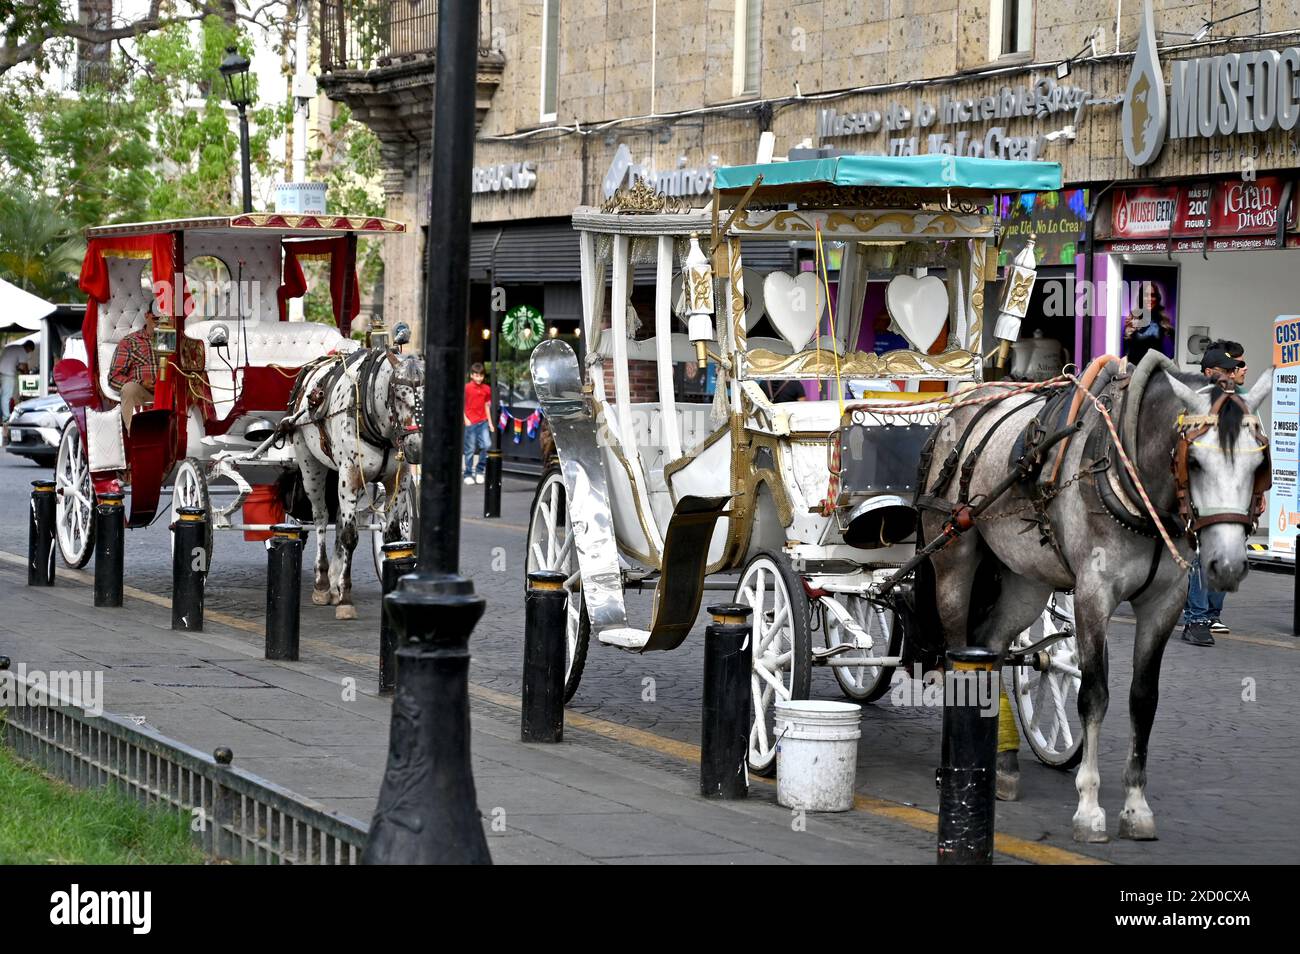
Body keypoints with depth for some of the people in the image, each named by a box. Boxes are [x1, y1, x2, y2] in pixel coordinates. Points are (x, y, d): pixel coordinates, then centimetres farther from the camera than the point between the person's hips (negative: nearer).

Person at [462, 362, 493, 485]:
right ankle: (468, 474, 13)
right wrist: (465, 419, -12)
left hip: (483, 422, 4)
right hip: (470, 423, -4)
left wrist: (490, 422, 14)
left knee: (487, 445, -8)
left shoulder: (486, 389, 9)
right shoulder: (467, 388, -4)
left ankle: (480, 471, 9)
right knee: (470, 449, 1)